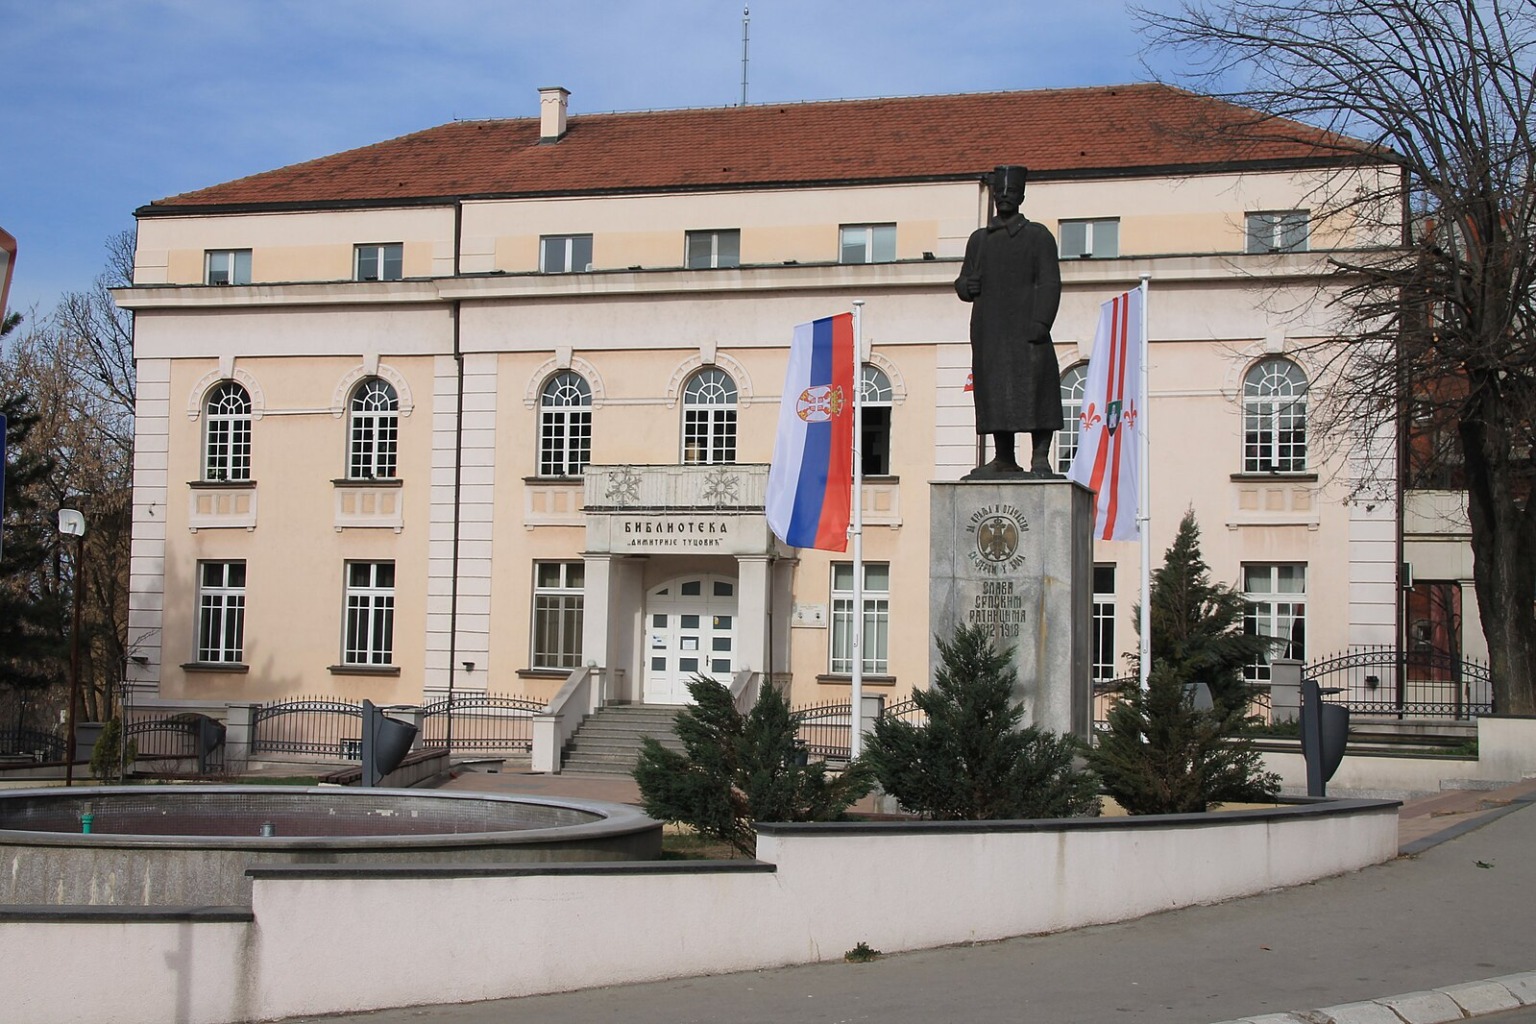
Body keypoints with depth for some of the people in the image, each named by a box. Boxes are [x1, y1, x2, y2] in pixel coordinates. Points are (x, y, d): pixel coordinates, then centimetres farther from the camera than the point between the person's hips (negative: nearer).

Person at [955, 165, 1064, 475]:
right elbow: (963, 284, 22)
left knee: (1036, 391, -10)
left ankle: (1040, 459, -10)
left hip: (1025, 329, -4)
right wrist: (967, 285, -4)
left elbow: (1050, 283, -3)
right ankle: (1004, 460, 12)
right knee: (995, 394, 5)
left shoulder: (1039, 236, 6)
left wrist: (1040, 324, -16)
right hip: (989, 331, 4)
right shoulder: (979, 239, 20)